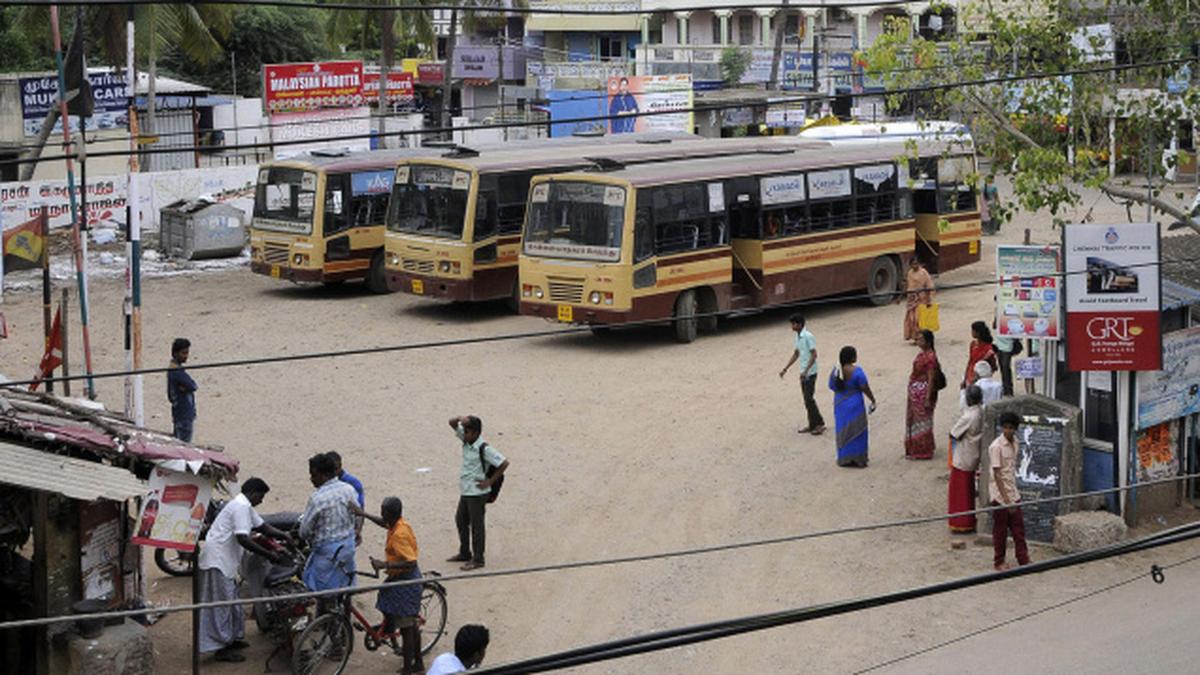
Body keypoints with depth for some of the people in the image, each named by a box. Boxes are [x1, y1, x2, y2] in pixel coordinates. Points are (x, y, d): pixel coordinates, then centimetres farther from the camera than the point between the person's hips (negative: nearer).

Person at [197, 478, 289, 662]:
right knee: (221, 604, -6)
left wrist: (283, 536, 6)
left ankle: (232, 638, 29)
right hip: (217, 559, -11)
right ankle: (221, 648, -3)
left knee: (230, 600, 19)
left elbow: (262, 526, 22)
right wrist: (269, 554, -20)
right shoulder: (241, 507, -18)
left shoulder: (245, 507, 16)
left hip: (224, 560, 11)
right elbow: (243, 539, -25)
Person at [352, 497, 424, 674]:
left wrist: (384, 564, -31)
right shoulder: (400, 523, 0)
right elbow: (384, 523, 25)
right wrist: (364, 514, 21)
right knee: (411, 624, 21)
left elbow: (410, 562, -32)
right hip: (409, 579, 10)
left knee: (406, 627, 1)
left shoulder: (399, 534, -28)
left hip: (403, 582, -10)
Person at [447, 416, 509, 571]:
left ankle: (478, 559, 11)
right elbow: (452, 423, 4)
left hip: (477, 493, -9)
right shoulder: (466, 440, 2)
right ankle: (464, 554, 34)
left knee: (476, 525, 1)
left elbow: (504, 463, -20)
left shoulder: (484, 449, -20)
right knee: (461, 520, 19)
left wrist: (490, 481, -15)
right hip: (465, 491, 9)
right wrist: (460, 419, -18)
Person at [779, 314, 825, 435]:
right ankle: (812, 425, 16)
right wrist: (785, 369, 20)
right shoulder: (797, 337, 11)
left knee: (809, 398, -8)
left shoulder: (808, 337, -16)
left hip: (810, 373, -9)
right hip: (803, 373, 9)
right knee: (806, 399, 10)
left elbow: (814, 355, -20)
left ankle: (819, 424, -1)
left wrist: (806, 371, -26)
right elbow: (796, 355, 21)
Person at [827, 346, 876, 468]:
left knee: (842, 431, 13)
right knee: (855, 431, 4)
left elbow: (832, 386, 6)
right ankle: (857, 459, 7)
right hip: (854, 405, -5)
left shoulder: (835, 371, -1)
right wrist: (873, 400, 0)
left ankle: (844, 459, 18)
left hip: (839, 405, 5)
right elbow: (865, 389, -13)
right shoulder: (856, 371, -17)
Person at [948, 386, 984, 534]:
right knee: (969, 490, 20)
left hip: (962, 460, -8)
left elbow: (953, 434, -19)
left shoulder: (968, 417, -27)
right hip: (973, 457, 8)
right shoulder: (981, 412, -2)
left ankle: (962, 524, 11)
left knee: (960, 491, 4)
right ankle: (969, 521, 29)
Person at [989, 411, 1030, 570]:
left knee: (1019, 528, 10)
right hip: (1000, 496, -7)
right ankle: (999, 562, 18)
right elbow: (997, 475, -19)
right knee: (1000, 530, 5)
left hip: (1013, 494, 7)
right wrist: (1006, 500, -21)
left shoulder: (1014, 442, 5)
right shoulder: (996, 447, -18)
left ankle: (1024, 560, 17)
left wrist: (1012, 496, 15)